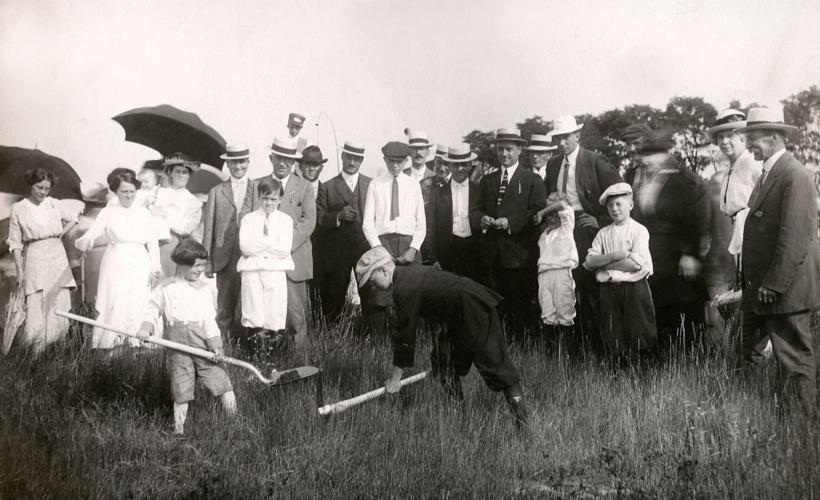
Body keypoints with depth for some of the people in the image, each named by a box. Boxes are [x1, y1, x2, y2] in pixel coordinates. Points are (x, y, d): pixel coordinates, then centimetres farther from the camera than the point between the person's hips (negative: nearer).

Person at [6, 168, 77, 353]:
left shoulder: (54, 204, 5)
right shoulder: (18, 209, -2)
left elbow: (72, 220, 25)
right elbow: (15, 243, 0)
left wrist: (61, 234, 9)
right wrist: (19, 271, -5)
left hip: (58, 259, 3)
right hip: (34, 260, -3)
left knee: (60, 307, 1)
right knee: (35, 308, -11)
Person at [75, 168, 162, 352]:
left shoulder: (144, 213, 8)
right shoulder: (108, 213, 3)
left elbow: (152, 243, 9)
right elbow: (89, 235, -7)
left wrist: (155, 267, -1)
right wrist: (83, 243, -30)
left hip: (139, 267, 2)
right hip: (116, 266, -1)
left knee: (137, 307, -2)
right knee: (114, 307, -3)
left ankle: (136, 346, 4)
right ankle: (109, 350, 2)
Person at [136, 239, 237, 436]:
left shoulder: (205, 289, 7)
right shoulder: (166, 288, 4)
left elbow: (209, 320, 4)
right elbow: (152, 310, 10)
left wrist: (215, 345, -6)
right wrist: (146, 326, -10)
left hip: (202, 343, 1)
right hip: (177, 345, -1)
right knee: (181, 391, 4)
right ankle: (178, 427, 16)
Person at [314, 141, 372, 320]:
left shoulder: (372, 185, 12)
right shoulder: (327, 187, 9)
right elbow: (318, 220, 2)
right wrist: (339, 216, -14)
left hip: (366, 246, 1)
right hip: (337, 250, -1)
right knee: (335, 297, 1)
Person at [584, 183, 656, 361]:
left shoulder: (639, 230, 1)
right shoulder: (603, 233, 12)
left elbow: (636, 263, -13)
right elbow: (589, 262, 1)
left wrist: (603, 262, -7)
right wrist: (615, 256, -14)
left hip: (634, 287, -3)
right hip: (608, 289, 3)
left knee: (640, 339, -3)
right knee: (612, 338, 4)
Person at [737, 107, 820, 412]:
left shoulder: (794, 176, -14)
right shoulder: (768, 174, 16)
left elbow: (794, 238, -21)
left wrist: (774, 285, -21)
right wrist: (752, 283, 15)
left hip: (785, 290, -10)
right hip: (760, 288, 10)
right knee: (752, 355, 12)